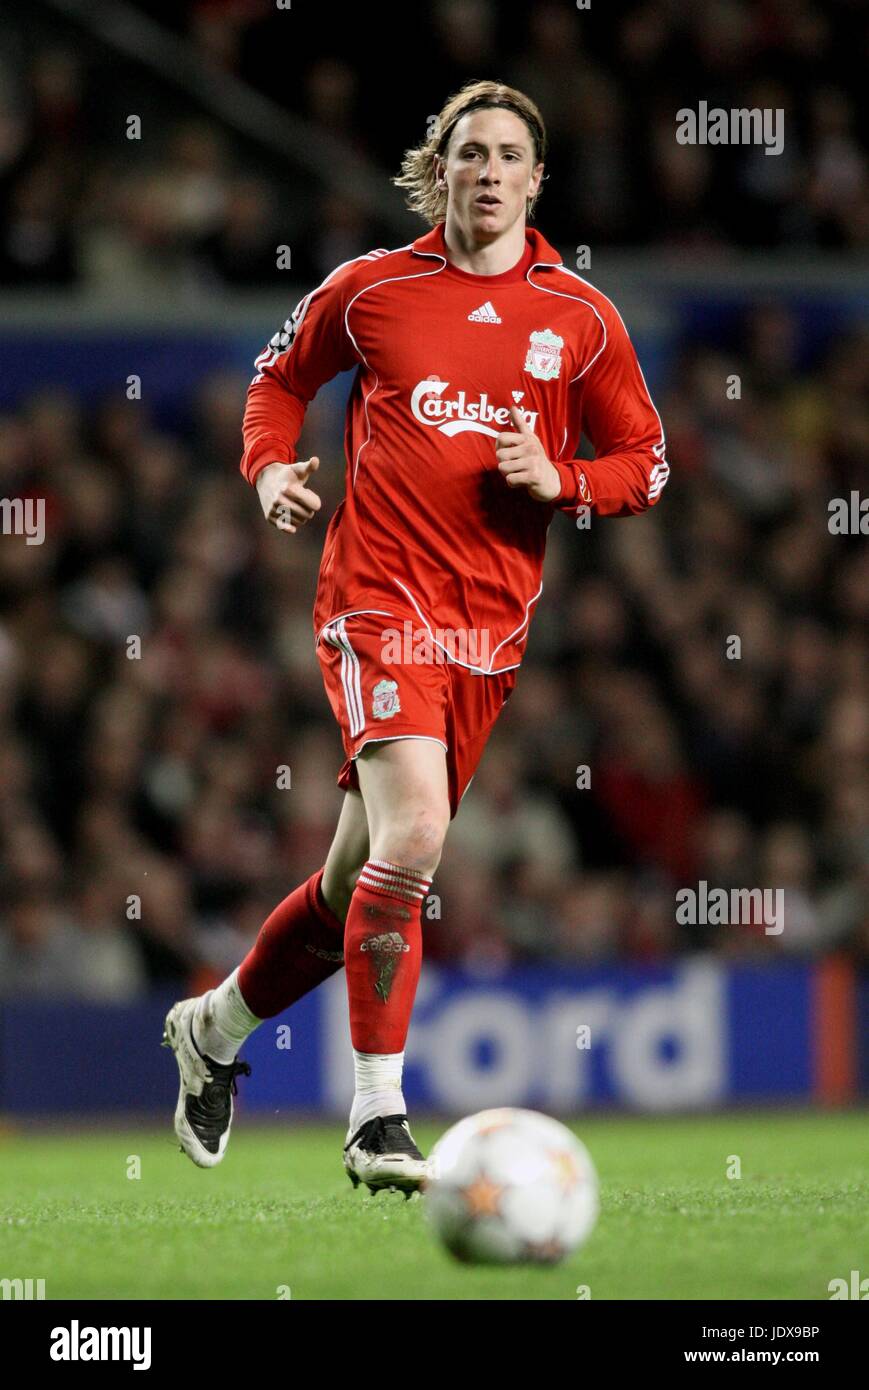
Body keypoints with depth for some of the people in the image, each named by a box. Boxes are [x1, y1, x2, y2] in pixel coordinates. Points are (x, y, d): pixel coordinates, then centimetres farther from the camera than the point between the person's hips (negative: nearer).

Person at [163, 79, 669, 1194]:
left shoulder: (580, 319, 7)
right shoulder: (372, 289, 4)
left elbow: (645, 464, 13)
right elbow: (280, 376, 20)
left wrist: (558, 479, -6)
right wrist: (269, 469, 1)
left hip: (492, 626, 4)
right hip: (377, 598, -4)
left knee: (365, 872, 9)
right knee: (412, 831, -23)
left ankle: (216, 1028, 34)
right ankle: (378, 1119, -17)